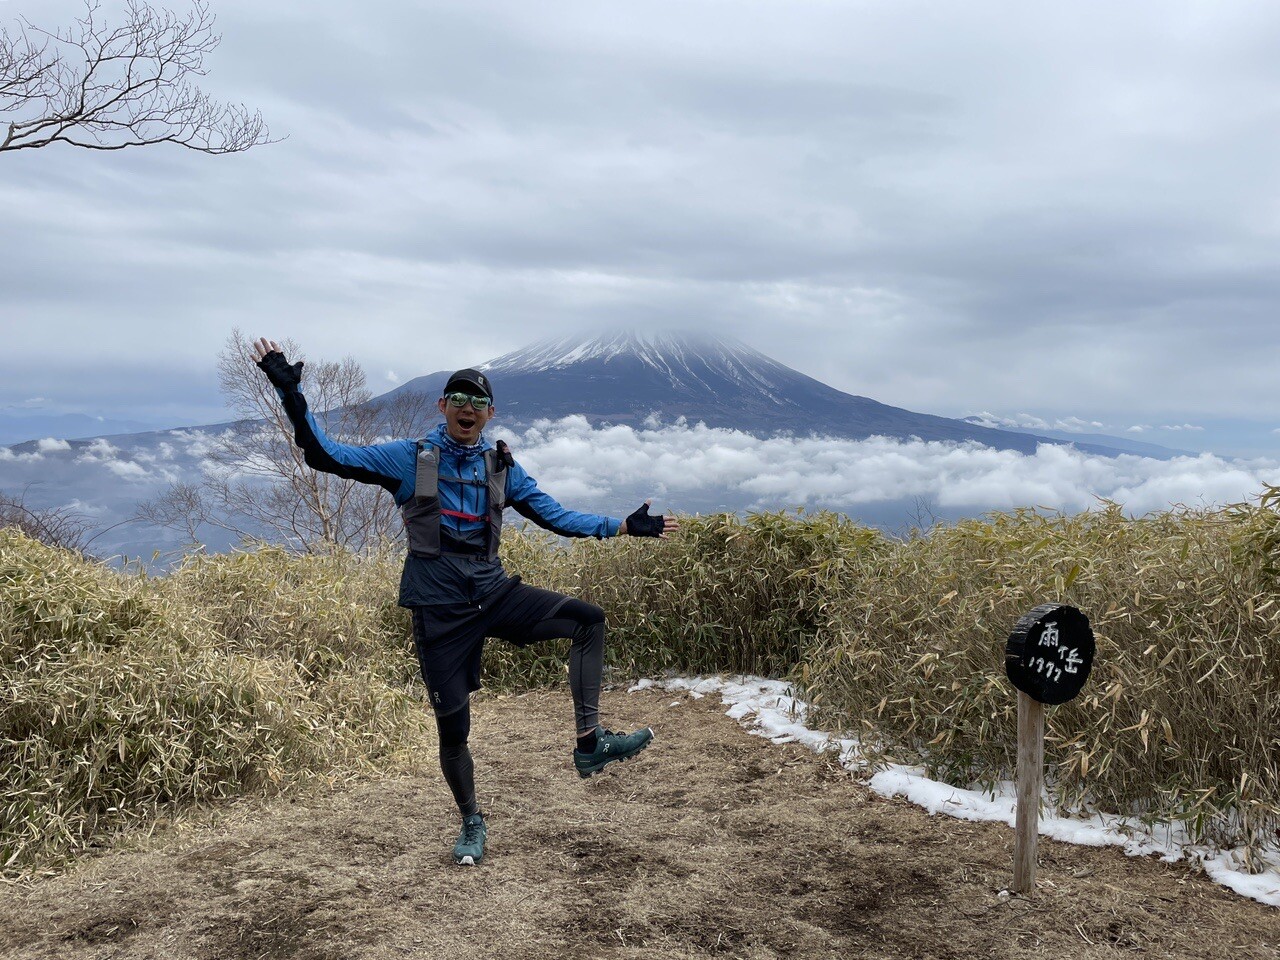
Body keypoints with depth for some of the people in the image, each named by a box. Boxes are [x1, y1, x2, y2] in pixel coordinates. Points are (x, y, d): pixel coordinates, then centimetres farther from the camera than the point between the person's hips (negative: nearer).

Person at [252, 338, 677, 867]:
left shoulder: (502, 467, 8)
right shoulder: (408, 458, -1)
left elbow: (555, 515, 11)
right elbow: (325, 455, -5)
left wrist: (624, 526, 6)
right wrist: (290, 393, -15)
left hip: (495, 594, 3)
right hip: (441, 610, -3)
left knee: (589, 619, -16)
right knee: (452, 728, 2)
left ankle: (589, 743, -11)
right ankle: (472, 823, 28)